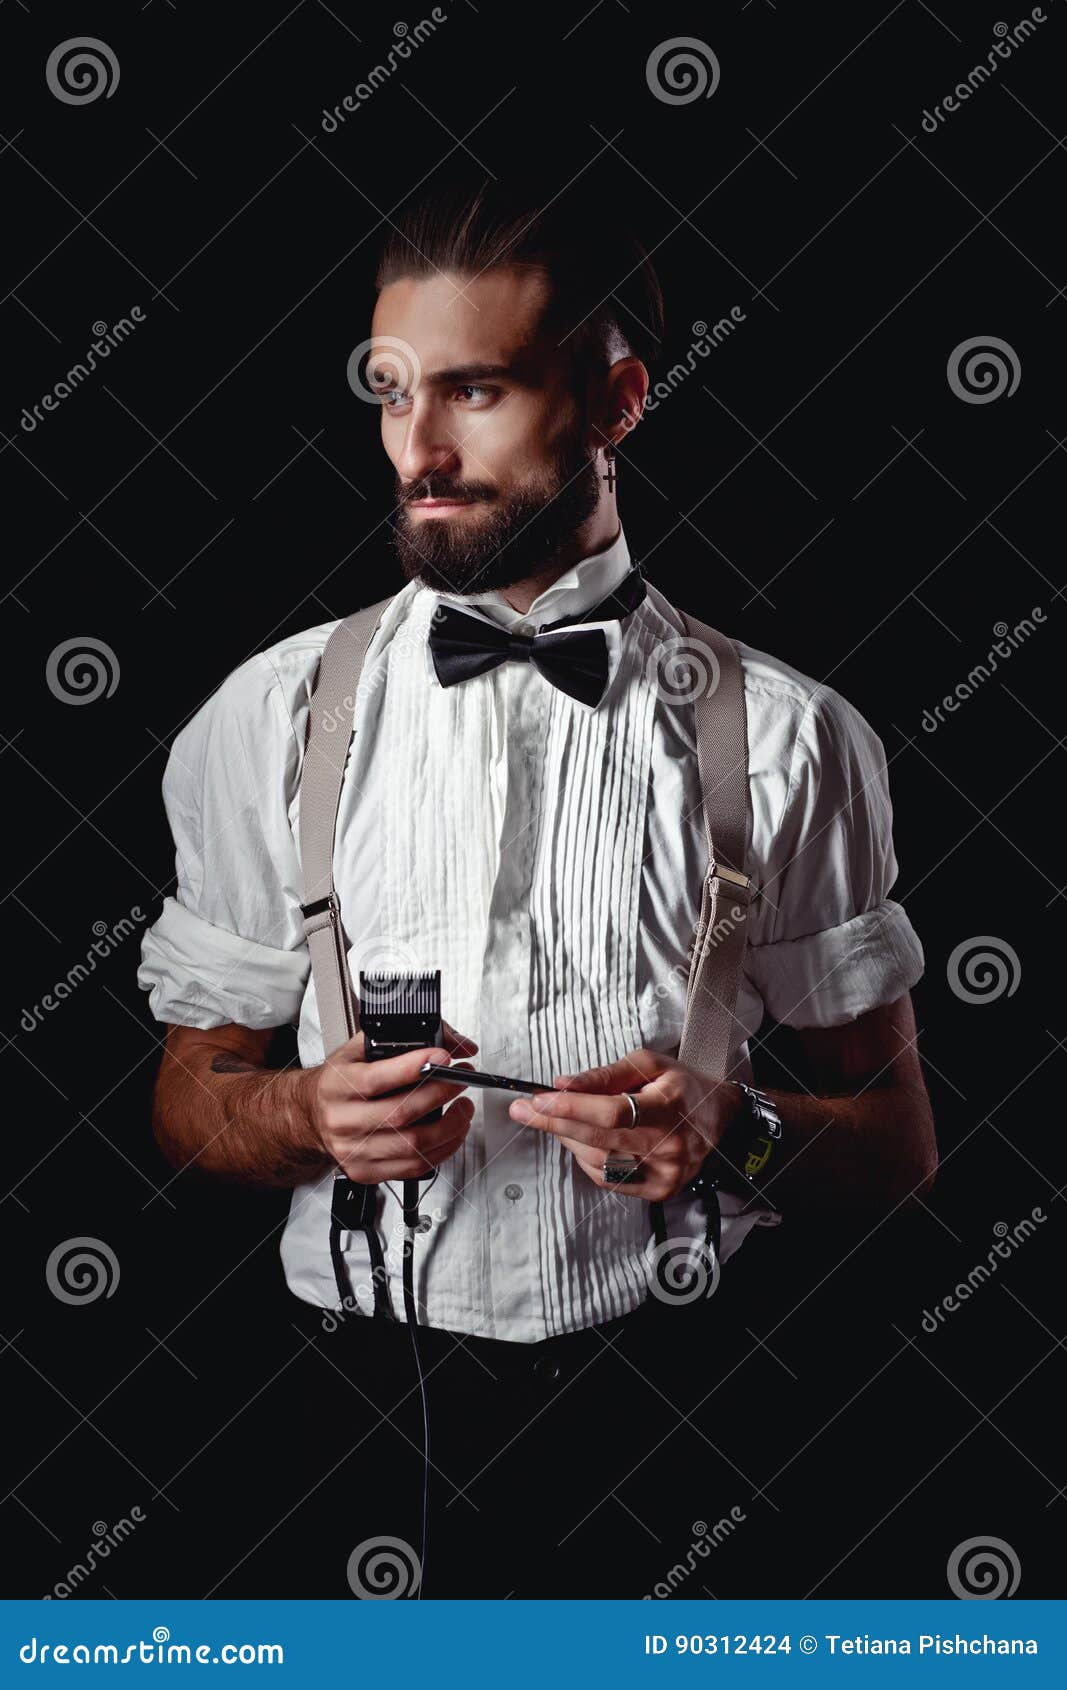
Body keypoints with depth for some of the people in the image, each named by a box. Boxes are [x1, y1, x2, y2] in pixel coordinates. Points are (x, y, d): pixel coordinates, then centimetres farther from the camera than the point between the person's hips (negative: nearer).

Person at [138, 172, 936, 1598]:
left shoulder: (786, 738, -1)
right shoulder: (269, 719, 2)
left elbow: (900, 1142, 3)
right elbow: (190, 1093, 7)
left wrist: (736, 1131, -18)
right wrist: (309, 1115, -14)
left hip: (667, 1412, 0)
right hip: (363, 1411, 1)